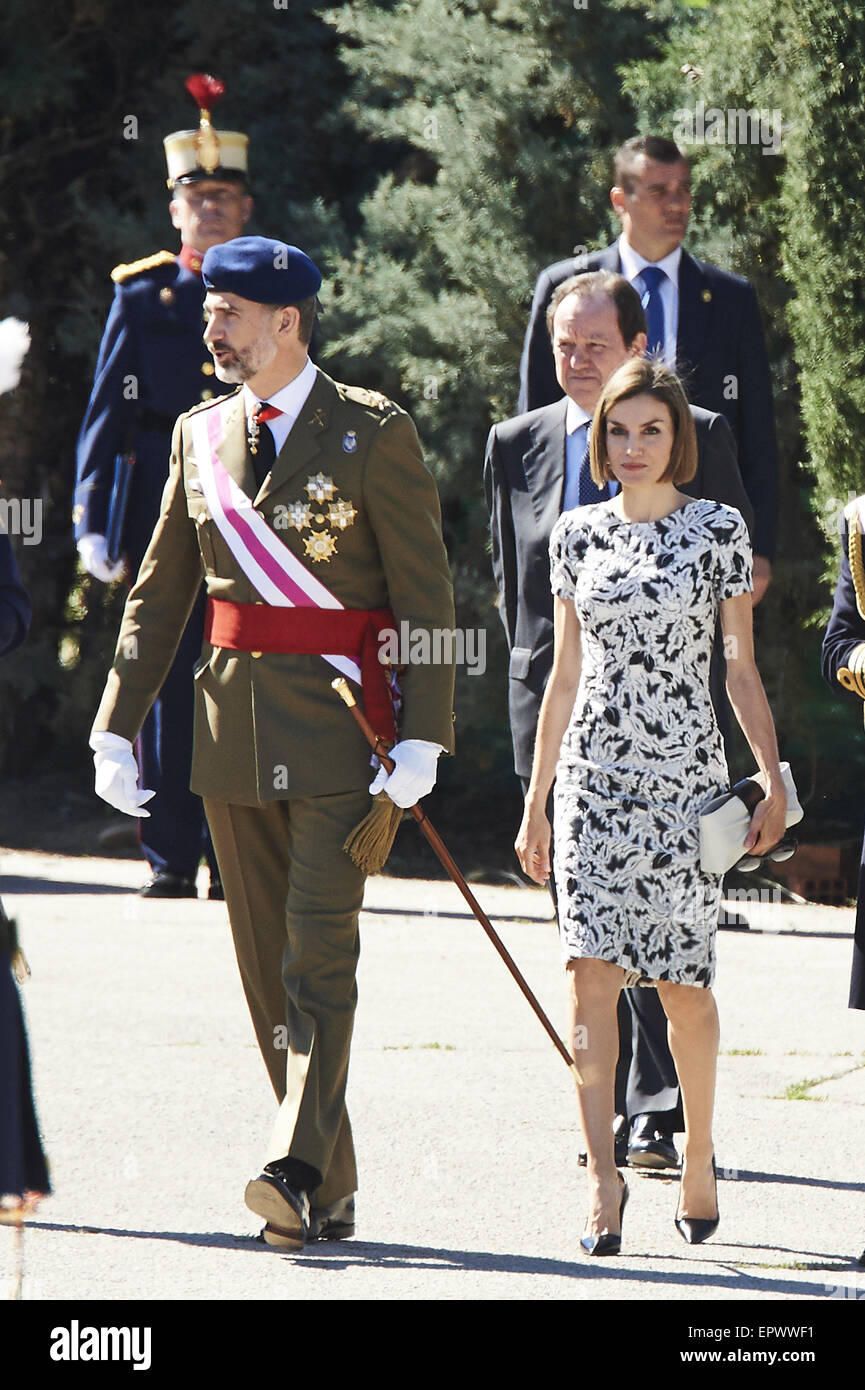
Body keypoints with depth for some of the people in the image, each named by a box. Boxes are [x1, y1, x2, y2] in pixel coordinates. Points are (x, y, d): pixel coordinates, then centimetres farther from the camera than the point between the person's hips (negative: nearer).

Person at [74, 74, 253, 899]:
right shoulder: (141, 297, 8)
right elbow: (107, 417, 6)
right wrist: (92, 522, -5)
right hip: (163, 520, 0)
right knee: (166, 688, -1)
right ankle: (171, 861, 4)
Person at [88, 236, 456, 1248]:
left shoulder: (373, 434, -4)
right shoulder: (200, 435, 11)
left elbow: (426, 597, -6)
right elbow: (158, 596, 15)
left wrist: (421, 738, -14)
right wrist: (117, 728, 7)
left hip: (338, 723, -6)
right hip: (233, 723, 6)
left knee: (318, 948, -14)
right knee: (266, 963, 6)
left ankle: (298, 1169, -23)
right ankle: (330, 1194, 13)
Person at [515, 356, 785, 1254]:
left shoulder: (717, 531, 1)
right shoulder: (578, 534, 8)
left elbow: (741, 671, 3)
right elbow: (565, 675, 14)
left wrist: (774, 782, -6)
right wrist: (536, 801, 14)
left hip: (686, 776, -2)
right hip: (594, 775, 2)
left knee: (681, 981, 4)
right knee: (593, 970, -11)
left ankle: (697, 1161, 23)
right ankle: (603, 1180, -14)